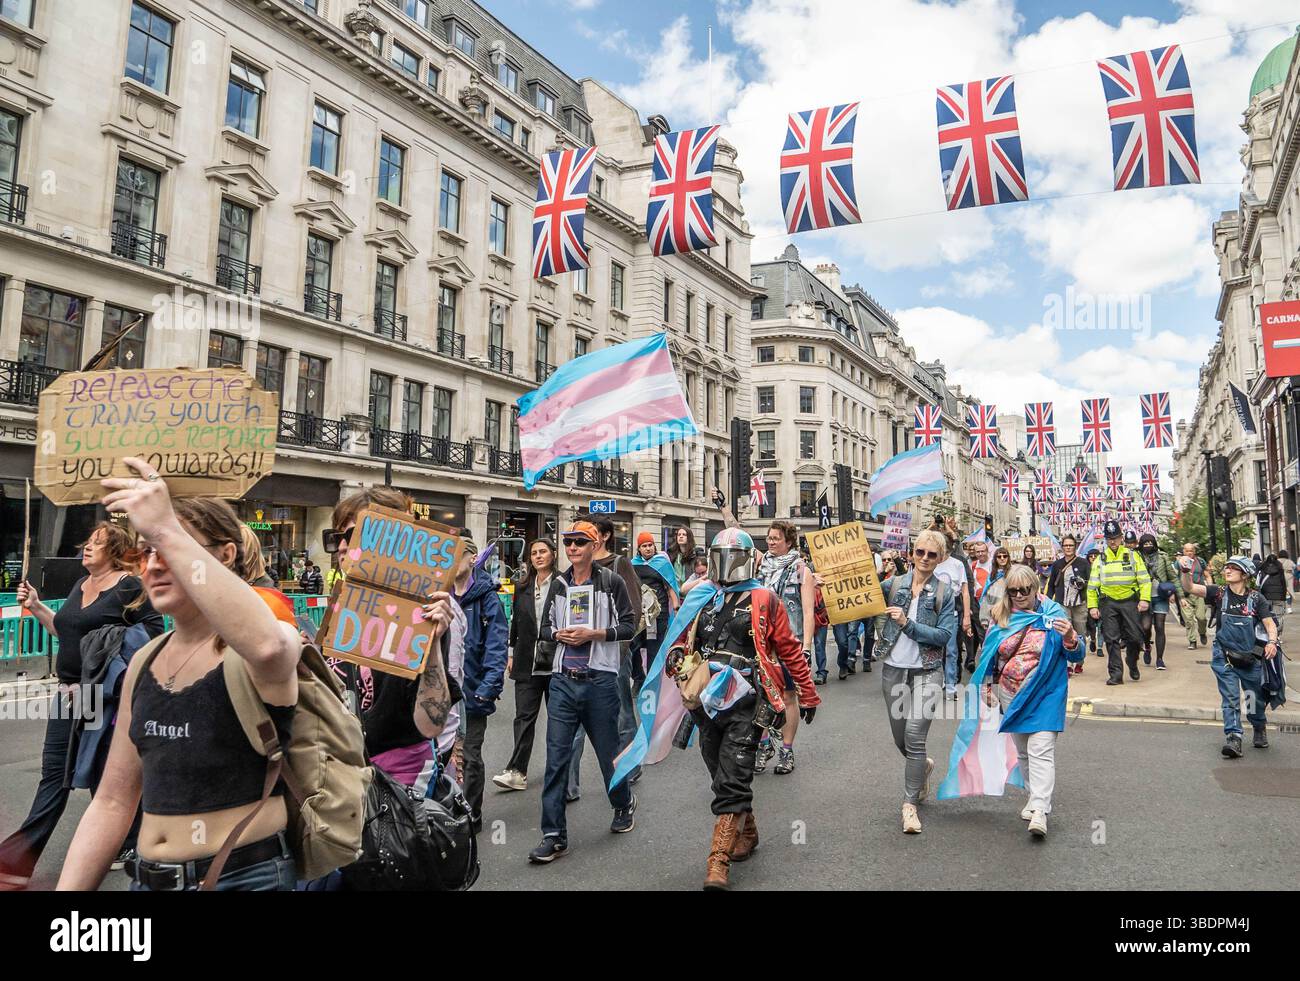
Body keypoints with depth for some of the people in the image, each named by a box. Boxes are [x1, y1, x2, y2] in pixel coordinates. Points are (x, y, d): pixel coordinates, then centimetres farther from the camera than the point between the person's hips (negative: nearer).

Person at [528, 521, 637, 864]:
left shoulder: (611, 582, -1)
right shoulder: (558, 584, 10)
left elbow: (628, 626, -2)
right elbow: (545, 627, 16)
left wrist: (594, 634, -15)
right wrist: (558, 634, -6)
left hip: (600, 681, -3)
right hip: (563, 681, 3)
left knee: (608, 752, 12)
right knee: (556, 758, -1)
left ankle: (623, 803, 39)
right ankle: (554, 836, 6)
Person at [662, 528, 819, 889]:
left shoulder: (763, 600, -2)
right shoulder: (700, 599, 11)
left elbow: (790, 650, 2)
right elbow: (680, 640, 21)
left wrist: (808, 695, 5)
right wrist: (677, 660, -2)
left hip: (746, 702, -6)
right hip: (707, 701, 6)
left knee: (732, 781, -9)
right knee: (723, 777, 17)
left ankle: (719, 863, -5)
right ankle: (746, 834, 37)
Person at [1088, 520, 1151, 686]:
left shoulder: (1133, 556, 5)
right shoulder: (1100, 559, 8)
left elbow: (1144, 579, 2)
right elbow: (1092, 585, 9)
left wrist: (1144, 599, -11)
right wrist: (1092, 606, 2)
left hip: (1129, 601, -1)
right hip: (1108, 603, 1)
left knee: (1134, 637, 0)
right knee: (1111, 640, -1)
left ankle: (1132, 665, 29)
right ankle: (1116, 674, 3)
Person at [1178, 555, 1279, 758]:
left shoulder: (1256, 598, -3)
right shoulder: (1219, 593, -3)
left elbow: (1270, 623, -7)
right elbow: (1190, 588, -14)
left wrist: (1272, 642, -26)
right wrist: (1185, 572, -32)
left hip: (1250, 658, 1)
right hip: (1224, 657, -1)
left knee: (1255, 699, 16)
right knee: (1230, 699, -6)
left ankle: (1260, 729, 42)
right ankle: (1233, 739, -6)